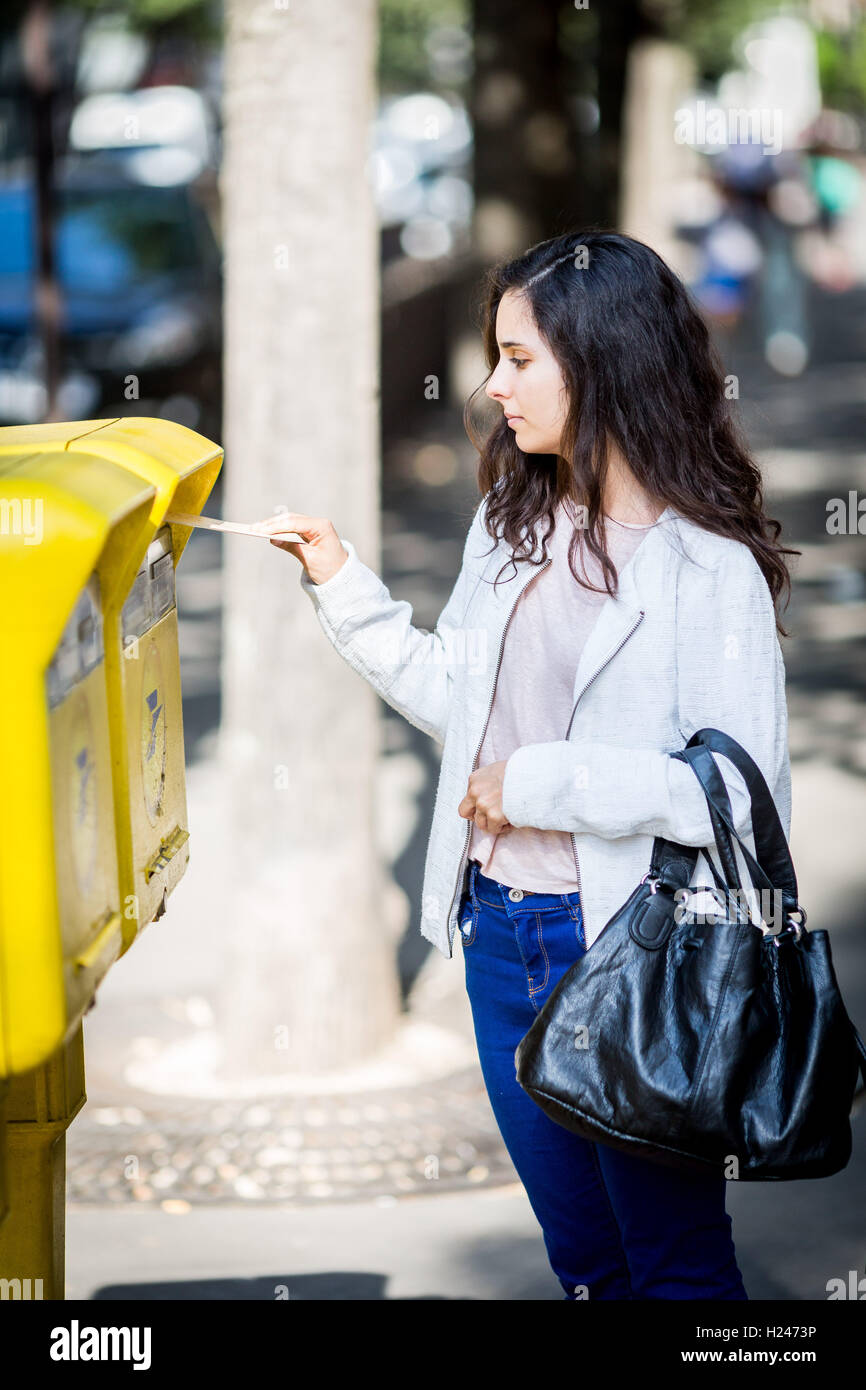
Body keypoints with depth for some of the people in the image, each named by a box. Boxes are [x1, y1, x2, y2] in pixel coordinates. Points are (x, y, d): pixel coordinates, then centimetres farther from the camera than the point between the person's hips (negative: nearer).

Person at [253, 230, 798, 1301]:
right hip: (500, 932, 7)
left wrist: (545, 782, -19)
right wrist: (342, 584, 10)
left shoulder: (709, 569, -17)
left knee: (675, 1260, 6)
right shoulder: (511, 526, 7)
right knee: (582, 1254, 18)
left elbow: (746, 796, -22)